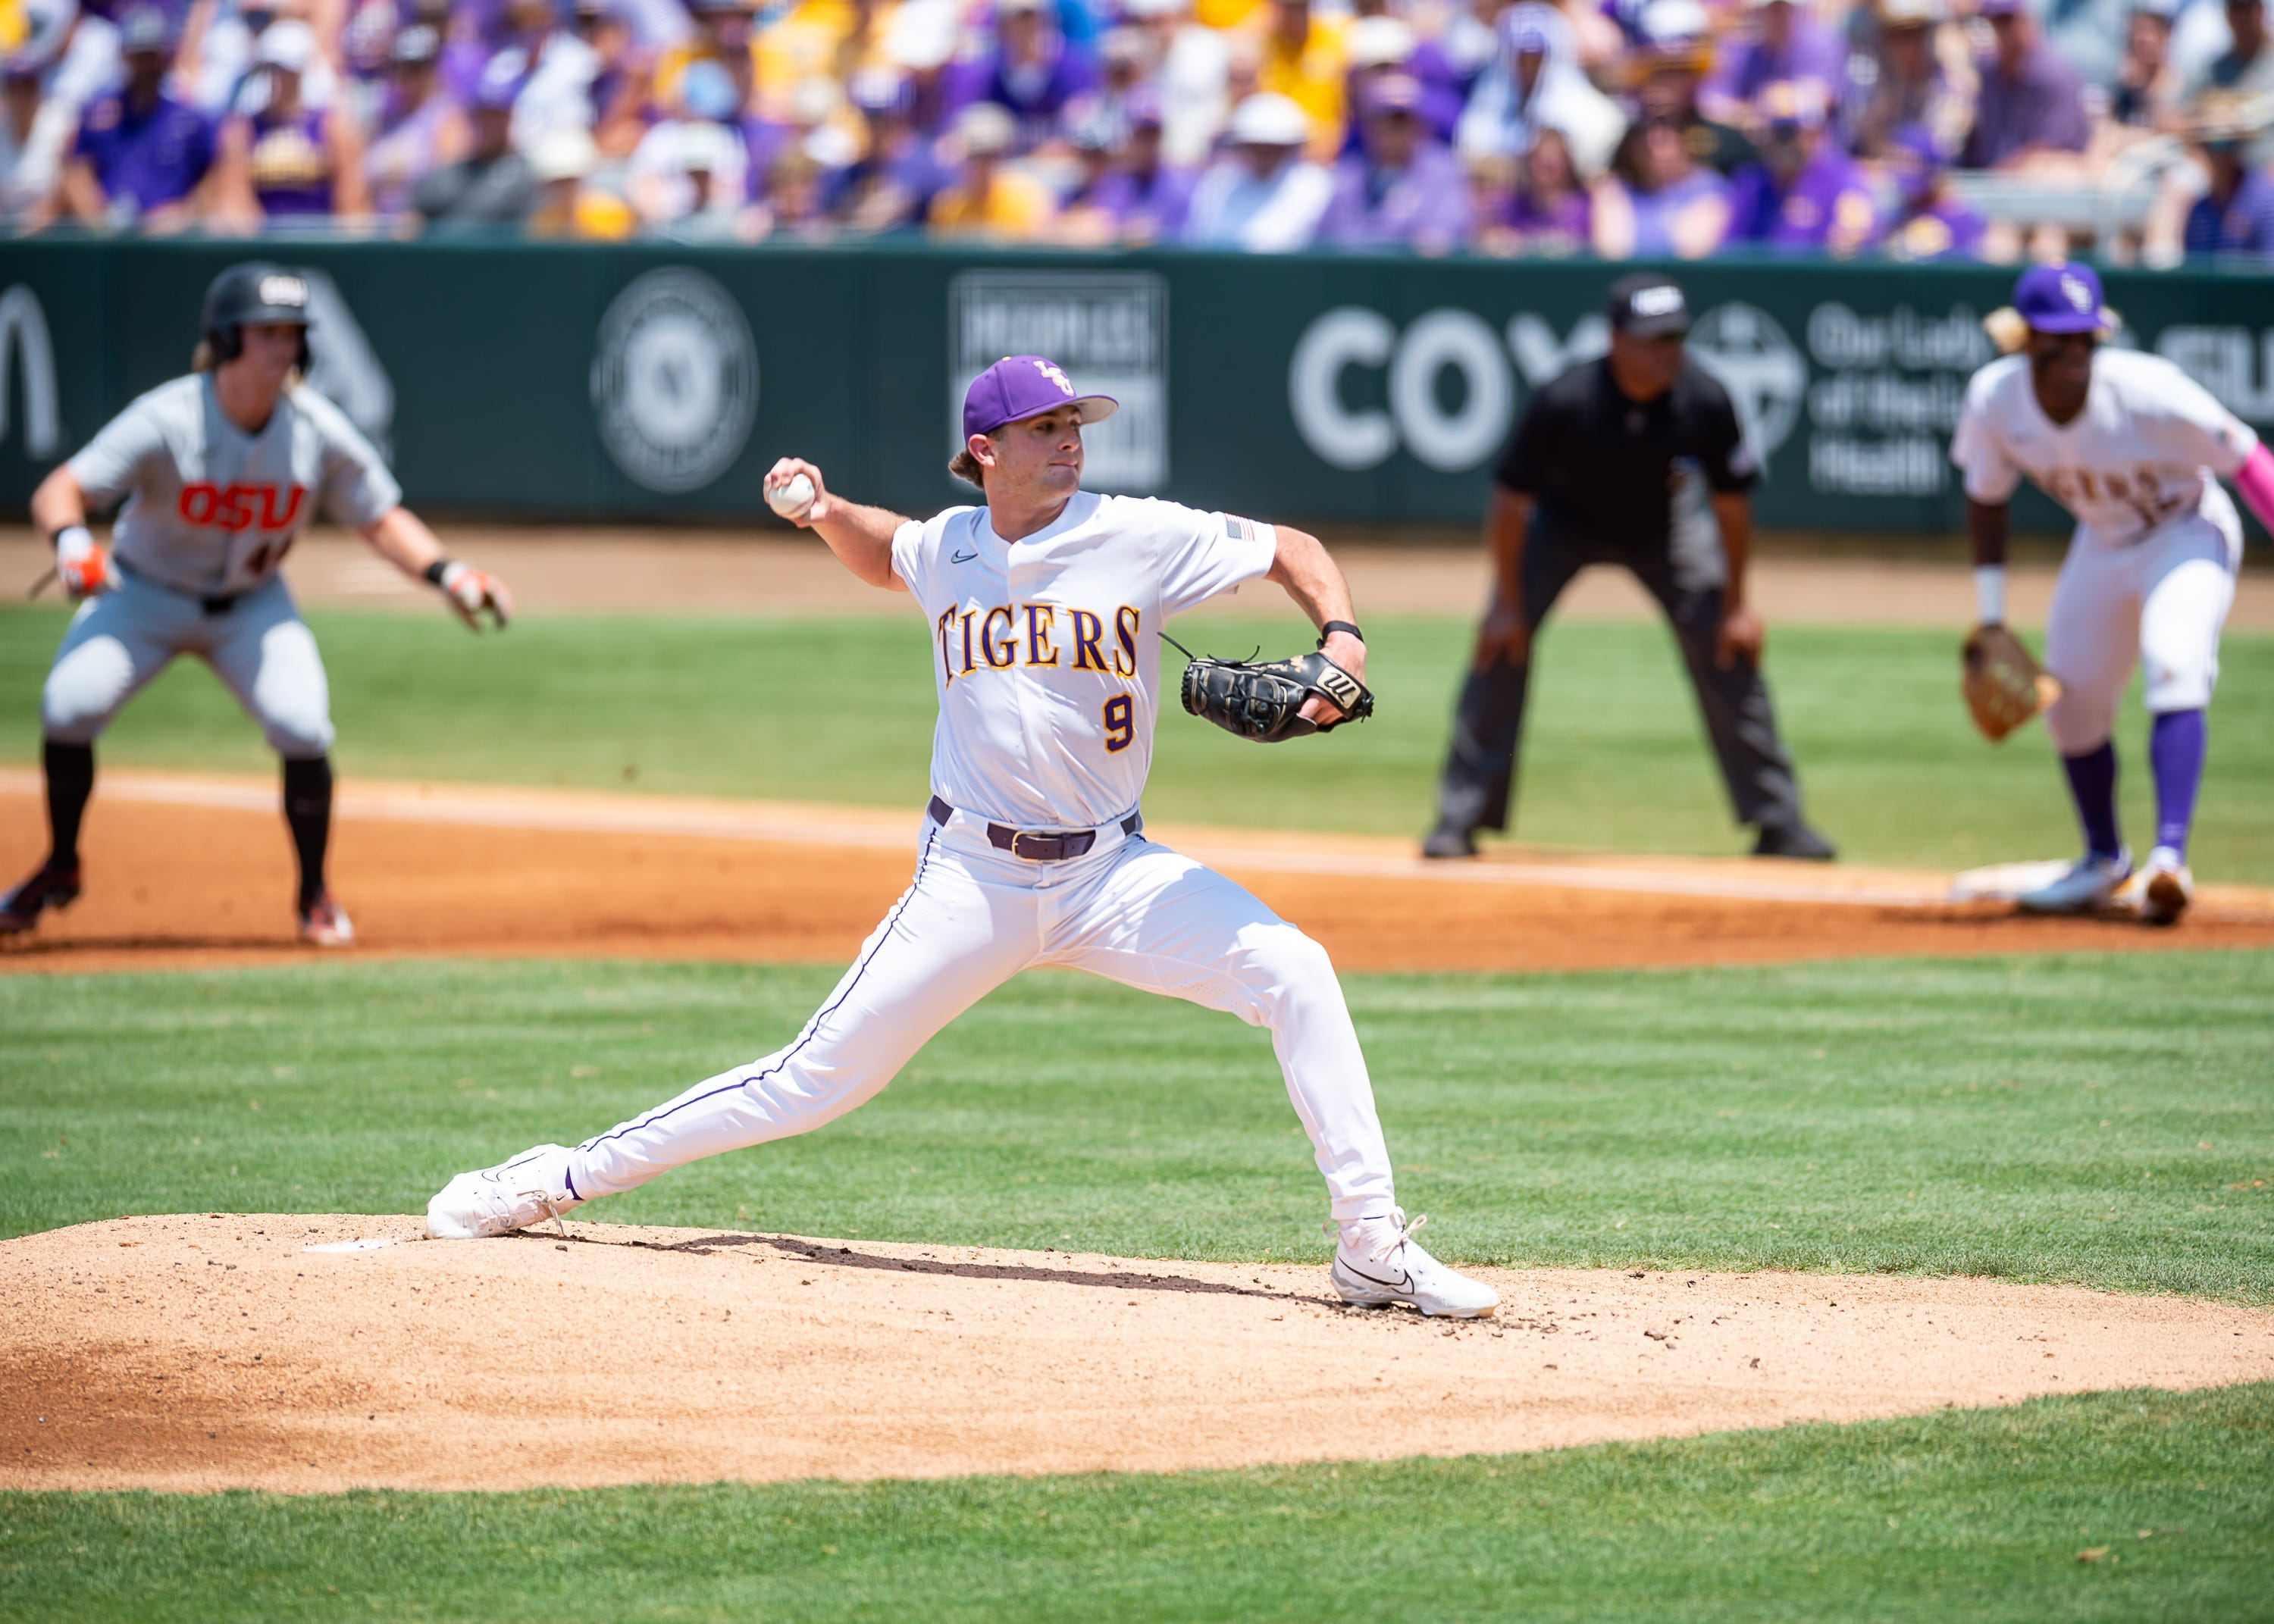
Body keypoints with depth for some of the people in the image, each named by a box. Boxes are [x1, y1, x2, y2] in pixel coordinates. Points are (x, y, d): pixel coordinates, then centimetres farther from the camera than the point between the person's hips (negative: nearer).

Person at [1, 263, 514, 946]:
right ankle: (60, 870, 3)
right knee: (68, 706, -22)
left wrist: (448, 574, -21)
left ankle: (314, 895, 3)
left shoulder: (318, 430, -17)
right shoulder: (166, 421, -27)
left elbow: (381, 518, -5)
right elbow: (58, 490, -29)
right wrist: (71, 540, -51)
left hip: (252, 606, 2)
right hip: (145, 593, -2)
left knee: (304, 729, -20)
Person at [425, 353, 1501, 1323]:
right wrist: (826, 513, 7)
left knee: (1294, 974, -21)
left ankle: (1372, 1249, -15)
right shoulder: (945, 550, 3)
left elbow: (1292, 550, 0)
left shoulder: (1138, 538, -6)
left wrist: (1341, 636, -18)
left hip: (1112, 873, 0)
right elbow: (884, 555, 28)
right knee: (817, 1080, -2)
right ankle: (563, 1178, 12)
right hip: (971, 878, 0)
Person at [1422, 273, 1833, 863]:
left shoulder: (1704, 402, -29)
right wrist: (1508, 602, -20)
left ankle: (1777, 821, 5)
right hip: (1564, 522, -2)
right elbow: (1510, 501, -23)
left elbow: (1731, 505, -14)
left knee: (1727, 652, -6)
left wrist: (1735, 604, -9)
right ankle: (1460, 820, -5)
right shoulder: (1564, 402, -36)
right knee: (1501, 645, -15)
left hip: (1664, 524, 2)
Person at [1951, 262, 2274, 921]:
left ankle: (2169, 857, -34)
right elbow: (1987, 497, -2)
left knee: (2174, 670, -28)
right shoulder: (1996, 398, -20)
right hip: (2102, 542, 5)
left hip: (2188, 538, -5)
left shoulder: (2147, 392, -33)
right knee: (2070, 701, 9)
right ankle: (2104, 860, 33)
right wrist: (1989, 616, -2)